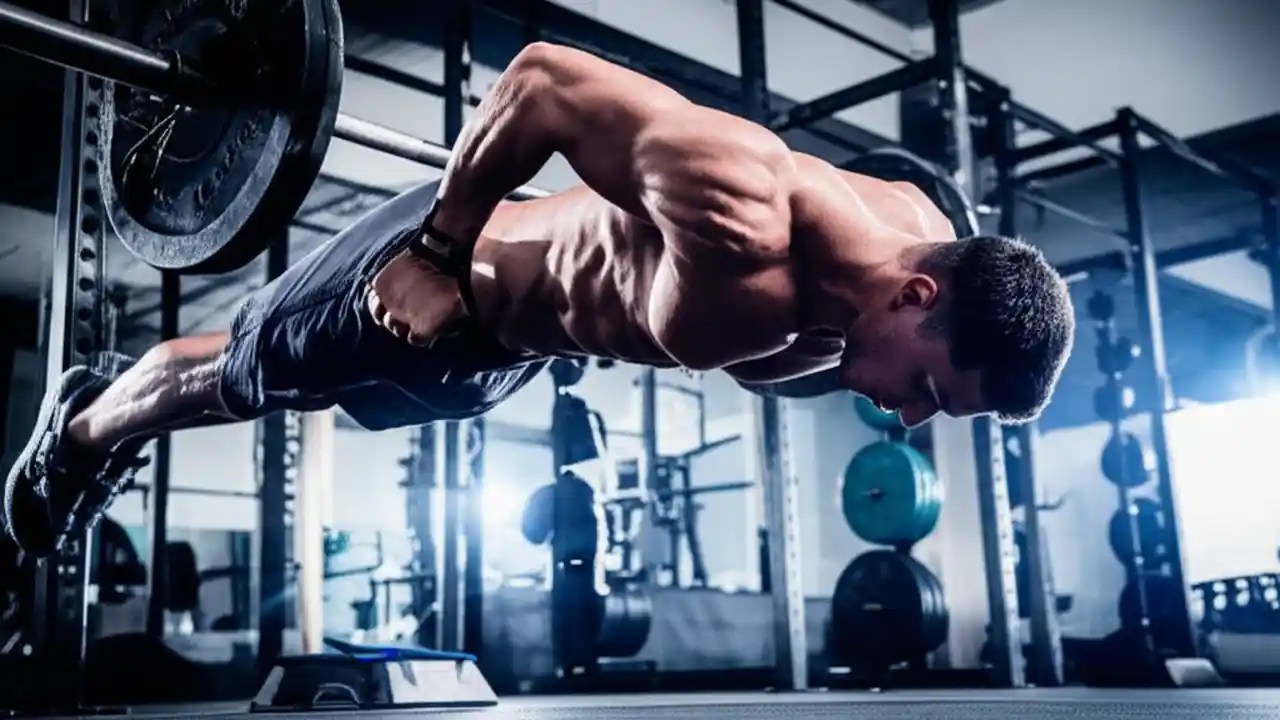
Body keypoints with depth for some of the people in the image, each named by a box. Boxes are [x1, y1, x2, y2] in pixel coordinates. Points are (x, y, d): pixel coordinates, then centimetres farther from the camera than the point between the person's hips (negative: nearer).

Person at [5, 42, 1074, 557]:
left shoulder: (920, 230, -18)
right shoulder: (736, 220, -43)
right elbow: (543, 77, -35)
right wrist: (440, 252, -27)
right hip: (433, 282, -7)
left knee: (271, 400, 30)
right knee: (237, 378, 21)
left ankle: (110, 442, 58)